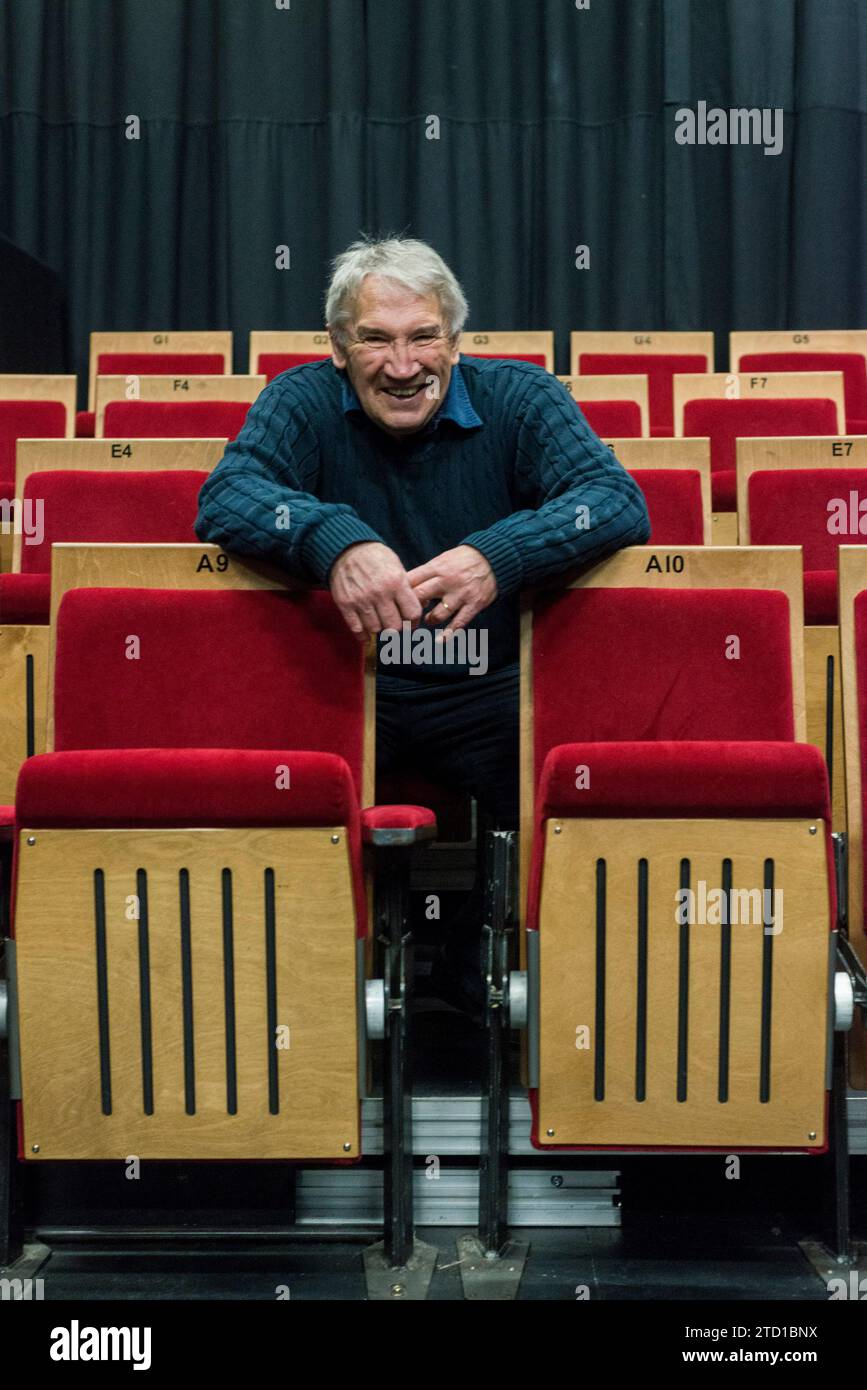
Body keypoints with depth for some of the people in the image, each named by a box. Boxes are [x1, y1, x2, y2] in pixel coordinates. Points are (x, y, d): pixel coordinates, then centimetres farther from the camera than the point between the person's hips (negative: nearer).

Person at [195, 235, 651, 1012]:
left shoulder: (520, 400, -1)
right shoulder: (304, 403, 0)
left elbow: (621, 502, -15)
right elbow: (223, 499, -16)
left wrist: (501, 554, -35)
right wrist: (334, 541, -37)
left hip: (489, 692, 0)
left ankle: (479, 969, 5)